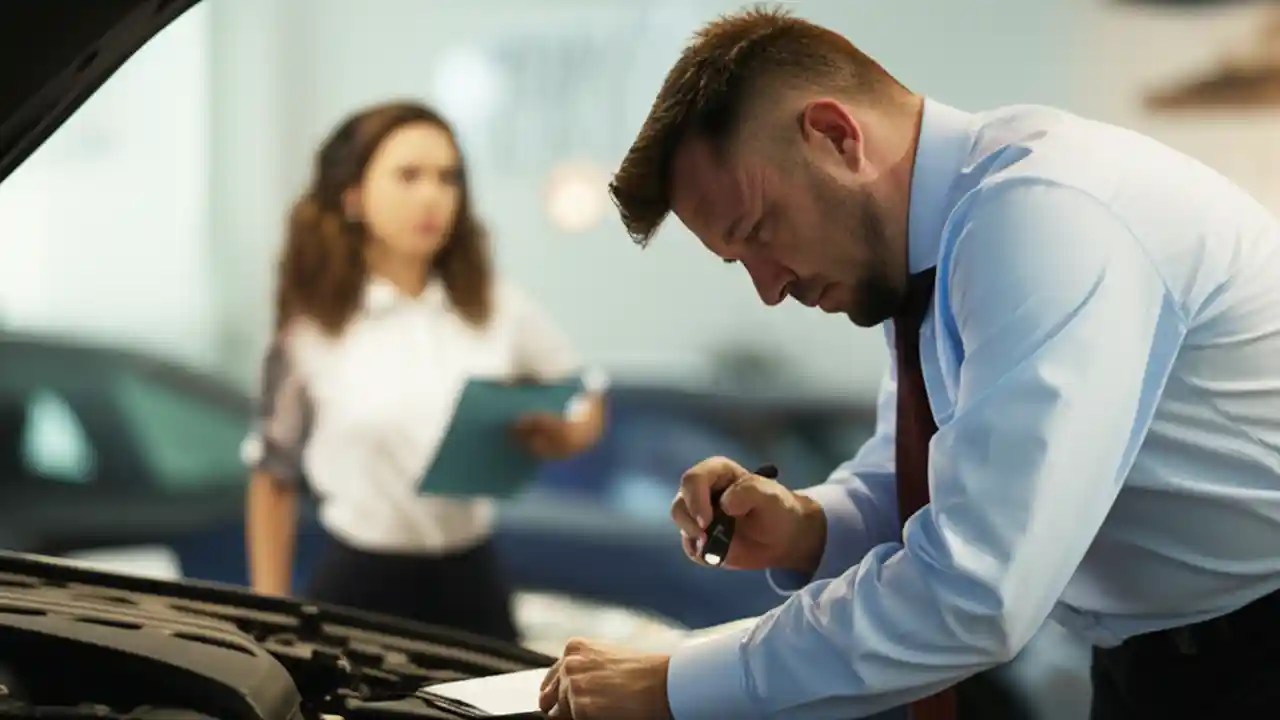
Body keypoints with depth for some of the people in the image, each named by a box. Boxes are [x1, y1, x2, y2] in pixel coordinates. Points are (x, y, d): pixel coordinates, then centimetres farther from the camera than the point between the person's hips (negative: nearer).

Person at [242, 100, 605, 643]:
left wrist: (564, 437, -8)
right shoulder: (311, 331, -2)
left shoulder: (499, 311, 4)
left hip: (471, 583, 2)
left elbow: (588, 399, 15)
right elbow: (274, 478, 4)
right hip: (358, 584, -2)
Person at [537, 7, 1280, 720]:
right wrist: (804, 528, -9)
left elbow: (975, 594, -31)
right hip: (1159, 650, 7)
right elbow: (933, 487, 11)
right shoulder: (935, 227, 0)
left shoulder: (1045, 217, -25)